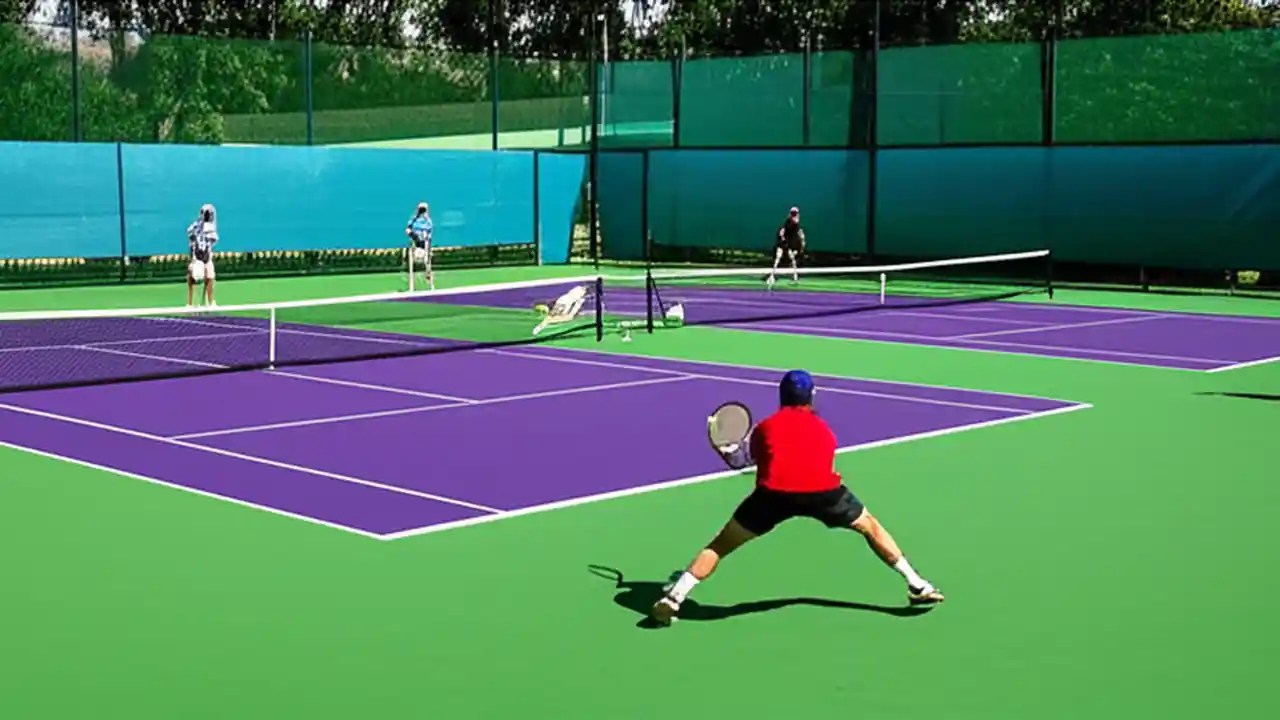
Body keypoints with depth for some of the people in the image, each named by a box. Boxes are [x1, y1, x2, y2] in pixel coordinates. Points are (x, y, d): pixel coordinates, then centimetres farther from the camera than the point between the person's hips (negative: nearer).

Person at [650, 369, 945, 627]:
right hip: (823, 489, 1)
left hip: (774, 491, -1)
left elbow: (745, 461, 30)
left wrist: (724, 451, 50)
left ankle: (673, 597, 0)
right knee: (870, 526, 26)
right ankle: (917, 586, 26)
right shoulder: (824, 430, 30)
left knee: (720, 545, 12)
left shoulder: (765, 427, 26)